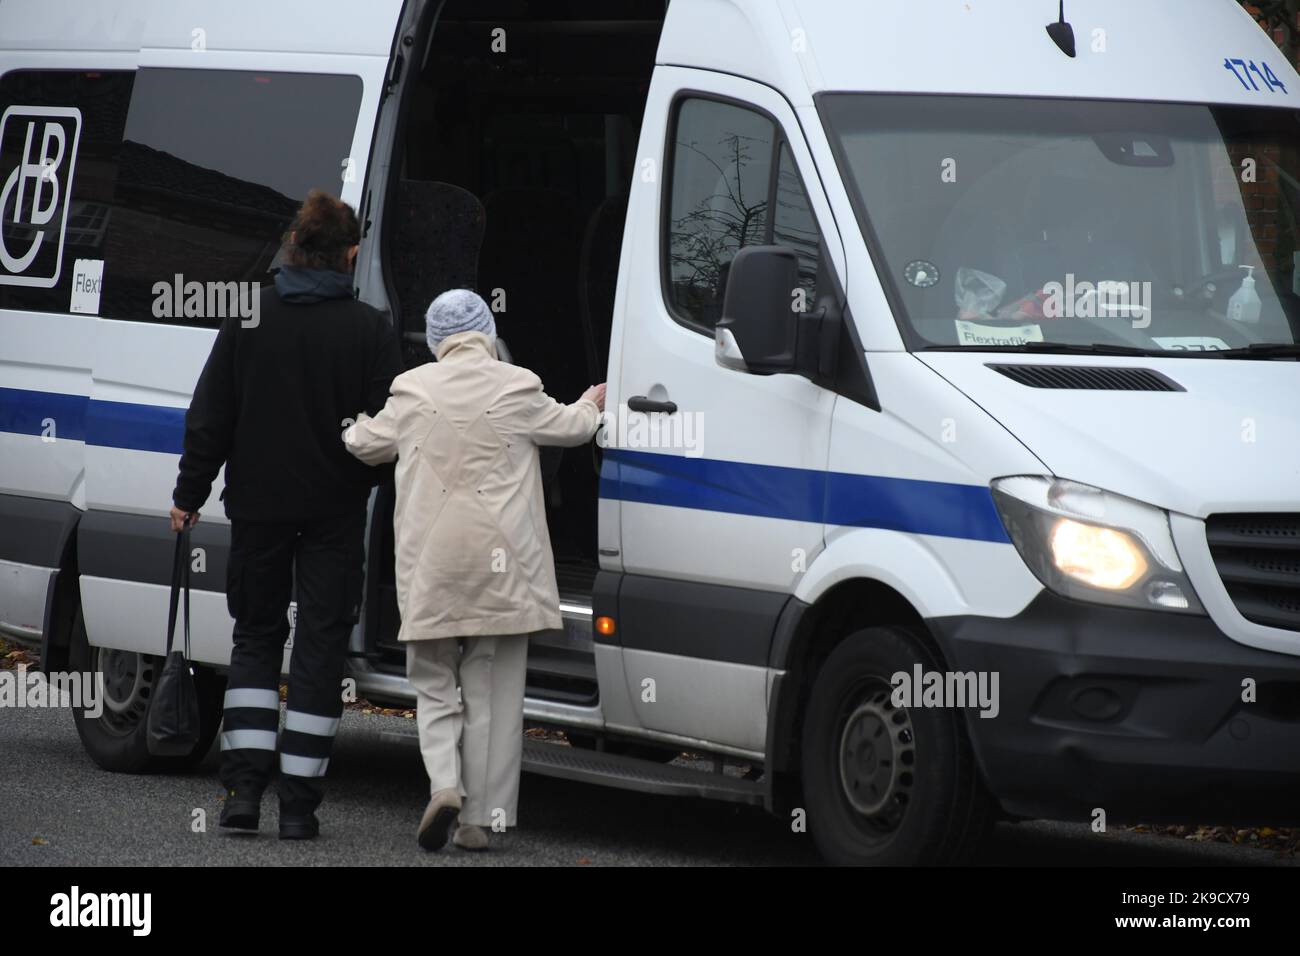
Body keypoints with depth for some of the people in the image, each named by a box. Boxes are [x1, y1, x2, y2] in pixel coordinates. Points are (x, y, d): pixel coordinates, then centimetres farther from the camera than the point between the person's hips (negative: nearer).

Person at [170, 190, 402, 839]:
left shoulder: (250, 318, -3)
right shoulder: (369, 330, -8)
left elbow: (210, 415, 0)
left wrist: (190, 493, 7)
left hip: (258, 503, 2)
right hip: (335, 511, -2)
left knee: (256, 636, 15)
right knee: (320, 644, 5)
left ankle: (244, 783, 1)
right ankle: (299, 803, 1)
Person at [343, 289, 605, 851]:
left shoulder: (412, 390, -1)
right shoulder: (517, 388, -4)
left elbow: (365, 445, 16)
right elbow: (568, 428, 15)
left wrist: (351, 428, 41)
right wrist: (591, 405, 39)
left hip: (431, 570, 0)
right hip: (501, 567, 0)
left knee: (433, 688, 12)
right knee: (493, 696, 7)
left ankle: (444, 783, -12)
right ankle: (482, 817, 5)